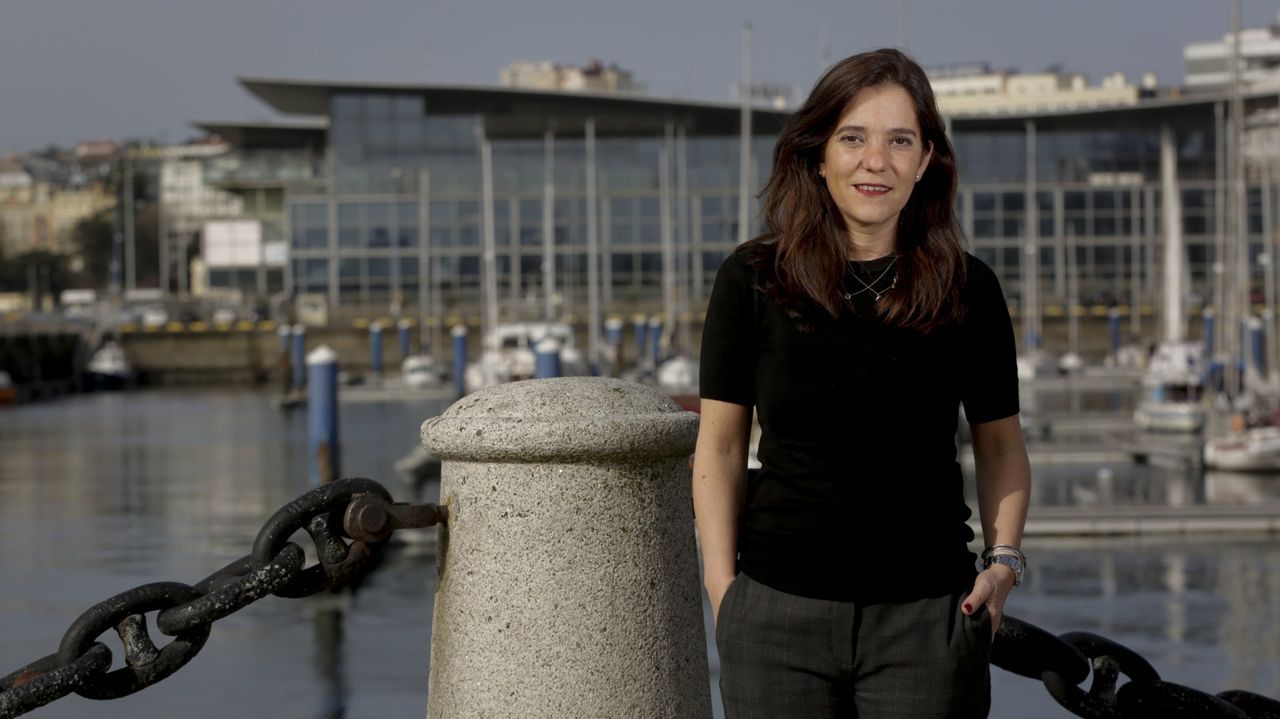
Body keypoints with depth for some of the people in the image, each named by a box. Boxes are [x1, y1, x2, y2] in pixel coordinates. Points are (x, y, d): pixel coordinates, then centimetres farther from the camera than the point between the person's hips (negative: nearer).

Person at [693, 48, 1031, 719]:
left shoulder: (967, 291, 3)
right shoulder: (752, 280, 1)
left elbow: (1000, 444, 13)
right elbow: (720, 446, 4)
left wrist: (1003, 559, -1)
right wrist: (723, 587, -3)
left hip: (927, 614, 0)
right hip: (778, 613, 0)